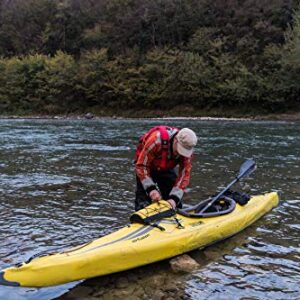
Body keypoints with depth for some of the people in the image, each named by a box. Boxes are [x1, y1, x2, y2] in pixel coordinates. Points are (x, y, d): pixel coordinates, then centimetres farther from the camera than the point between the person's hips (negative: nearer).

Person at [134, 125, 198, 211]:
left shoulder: (187, 147, -24)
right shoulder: (156, 139, -39)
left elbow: (184, 174, -22)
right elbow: (142, 165, -32)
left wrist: (174, 198, -31)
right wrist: (151, 188, -38)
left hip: (167, 168, 4)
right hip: (148, 166, -4)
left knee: (175, 204, 2)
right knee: (143, 202, -12)